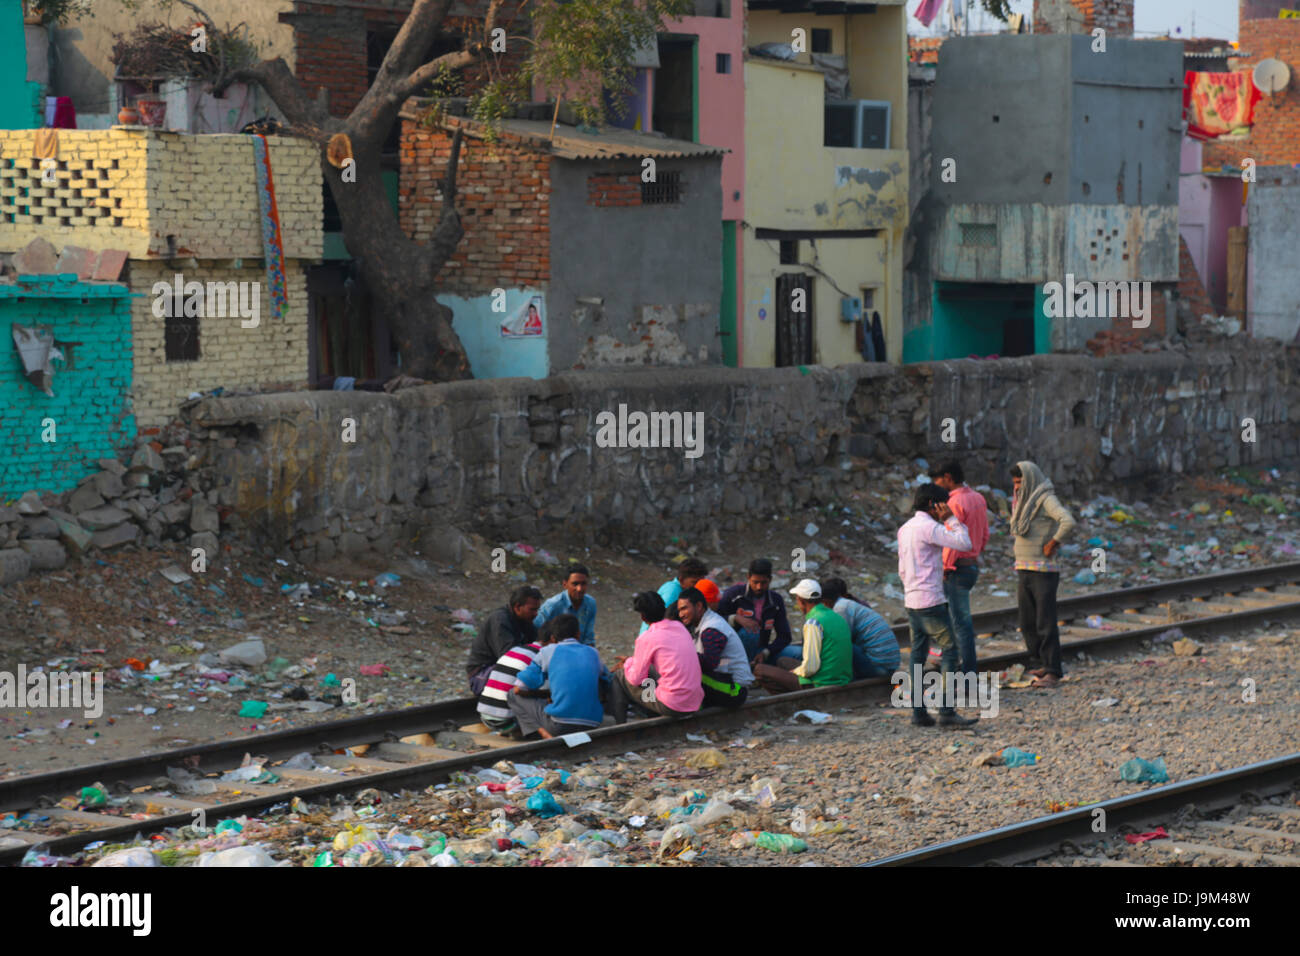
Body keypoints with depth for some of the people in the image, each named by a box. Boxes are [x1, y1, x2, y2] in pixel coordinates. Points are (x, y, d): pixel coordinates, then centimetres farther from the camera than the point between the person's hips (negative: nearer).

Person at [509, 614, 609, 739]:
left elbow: (519, 688, 6)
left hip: (559, 726, -5)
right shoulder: (592, 652, 16)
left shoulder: (548, 651, 7)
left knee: (514, 696, 14)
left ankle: (546, 734, -6)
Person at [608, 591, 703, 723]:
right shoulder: (680, 627, 8)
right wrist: (633, 660, 27)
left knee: (619, 676, 11)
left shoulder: (646, 638, -12)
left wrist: (628, 663, 17)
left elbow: (635, 679, -5)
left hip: (673, 707, -7)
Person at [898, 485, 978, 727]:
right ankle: (946, 711, -12)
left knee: (918, 653, 9)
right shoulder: (929, 527, -13)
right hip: (930, 601, -9)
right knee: (949, 650, -6)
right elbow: (964, 544, -17)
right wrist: (951, 519, -6)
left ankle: (918, 711, 7)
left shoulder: (905, 528, 15)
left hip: (911, 600, 9)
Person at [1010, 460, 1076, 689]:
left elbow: (1068, 522, -29)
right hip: (1023, 569, 8)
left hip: (1044, 571, -8)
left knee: (1045, 623, -7)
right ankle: (1039, 666, 15)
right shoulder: (1023, 501, 14)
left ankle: (1052, 671, -3)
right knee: (1028, 623, 8)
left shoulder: (1046, 499, -12)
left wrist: (1053, 543, -19)